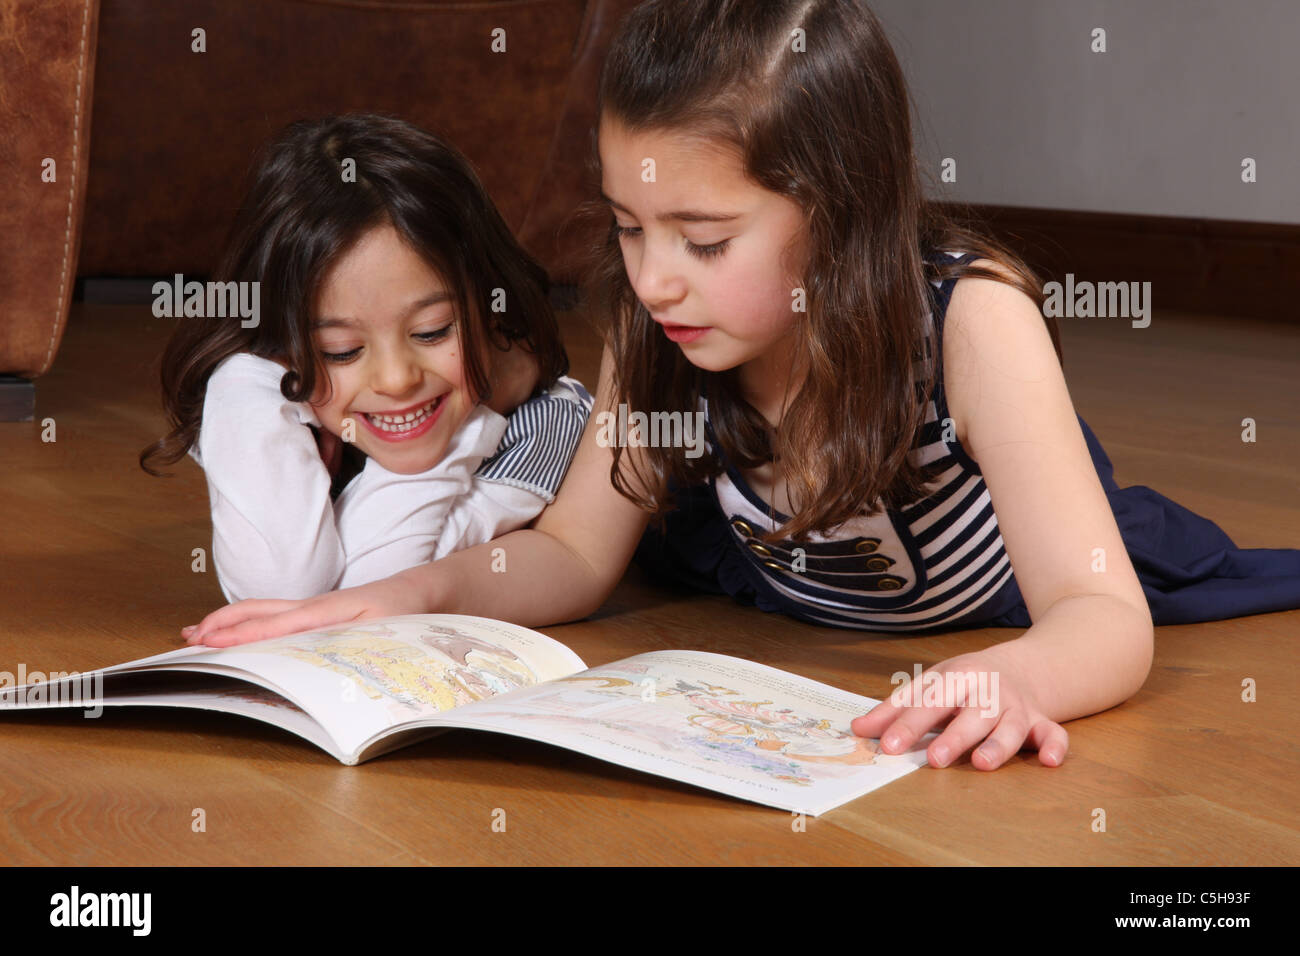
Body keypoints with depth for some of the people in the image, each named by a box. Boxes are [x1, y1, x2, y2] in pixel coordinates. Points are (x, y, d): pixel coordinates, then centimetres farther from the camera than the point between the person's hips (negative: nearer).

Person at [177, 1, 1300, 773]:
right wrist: (422, 590, -35)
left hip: (1008, 620, -2)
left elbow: (1105, 622, -44)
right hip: (796, 624, 2)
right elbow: (575, 555, -15)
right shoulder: (660, 332, -25)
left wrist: (1007, 677, -68)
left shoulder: (968, 320, -38)